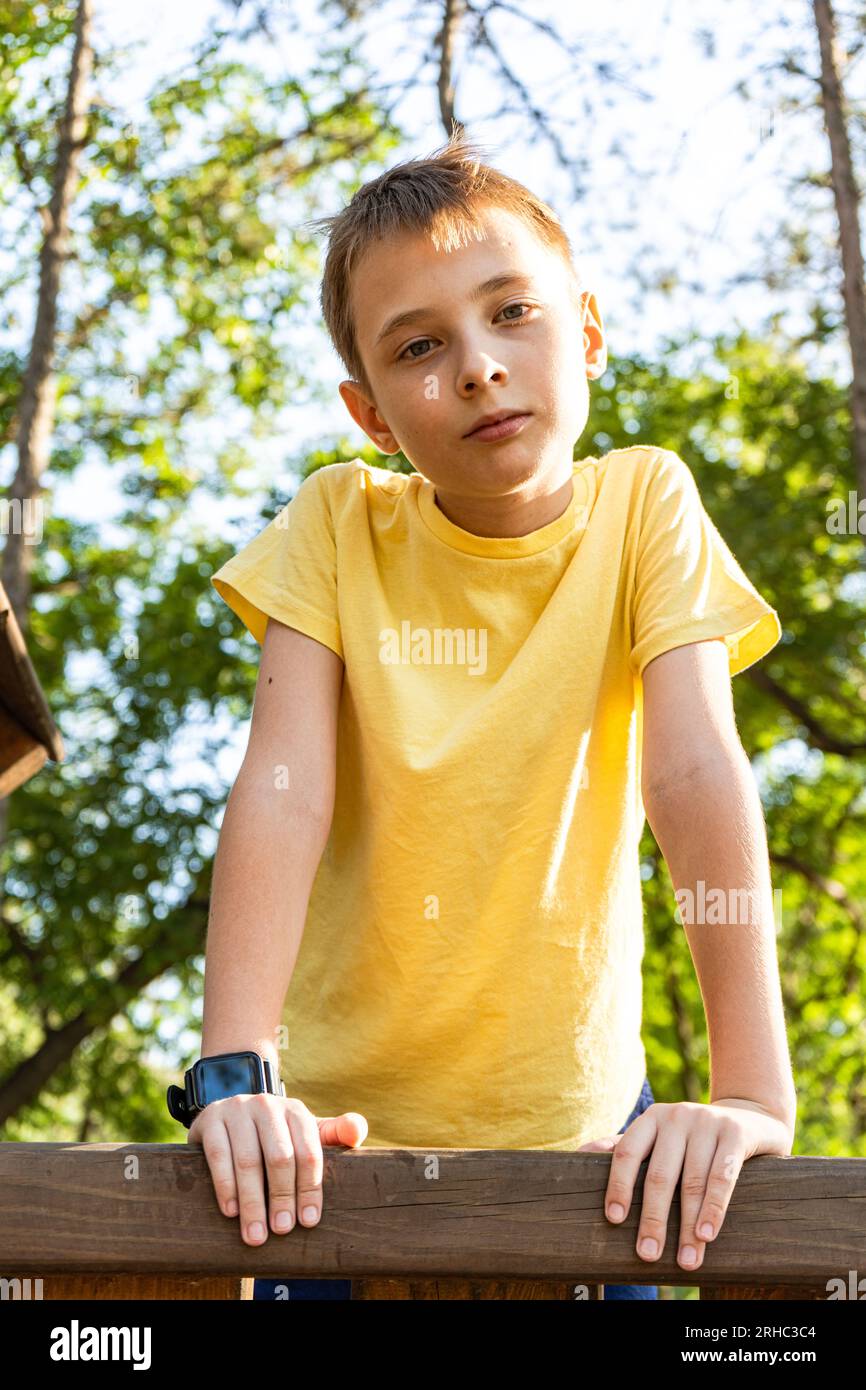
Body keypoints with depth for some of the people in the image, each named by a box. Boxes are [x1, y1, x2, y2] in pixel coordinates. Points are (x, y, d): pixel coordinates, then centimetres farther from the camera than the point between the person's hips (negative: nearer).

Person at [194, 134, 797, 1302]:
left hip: (581, 1126, 0)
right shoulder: (337, 526, -8)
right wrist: (235, 1070, -31)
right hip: (349, 1129, 0)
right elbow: (285, 785, -18)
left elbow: (697, 770, -20)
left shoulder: (644, 505, -9)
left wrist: (753, 1087, -30)